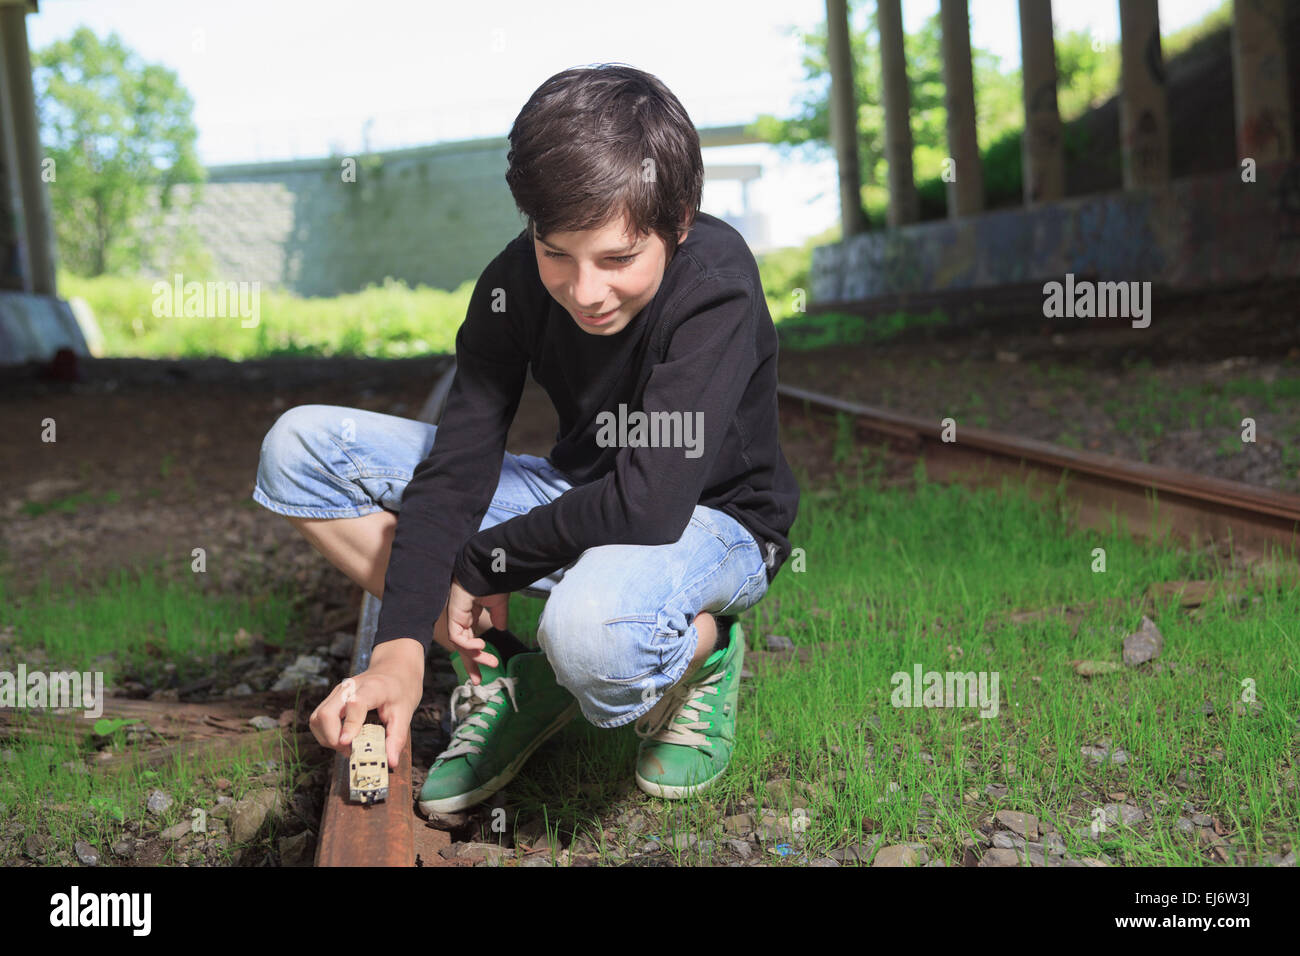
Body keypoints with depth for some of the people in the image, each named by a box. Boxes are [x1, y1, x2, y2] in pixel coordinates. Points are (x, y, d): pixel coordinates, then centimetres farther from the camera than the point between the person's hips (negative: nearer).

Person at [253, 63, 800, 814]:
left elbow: (649, 503, -35)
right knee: (302, 448, -6)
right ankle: (506, 674, -5)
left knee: (592, 625, -45)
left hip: (712, 520, -6)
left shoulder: (715, 281, -28)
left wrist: (477, 563, -21)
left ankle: (701, 646, -6)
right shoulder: (517, 281, -13)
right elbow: (456, 464, -16)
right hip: (579, 503, 6)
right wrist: (400, 648, -28)